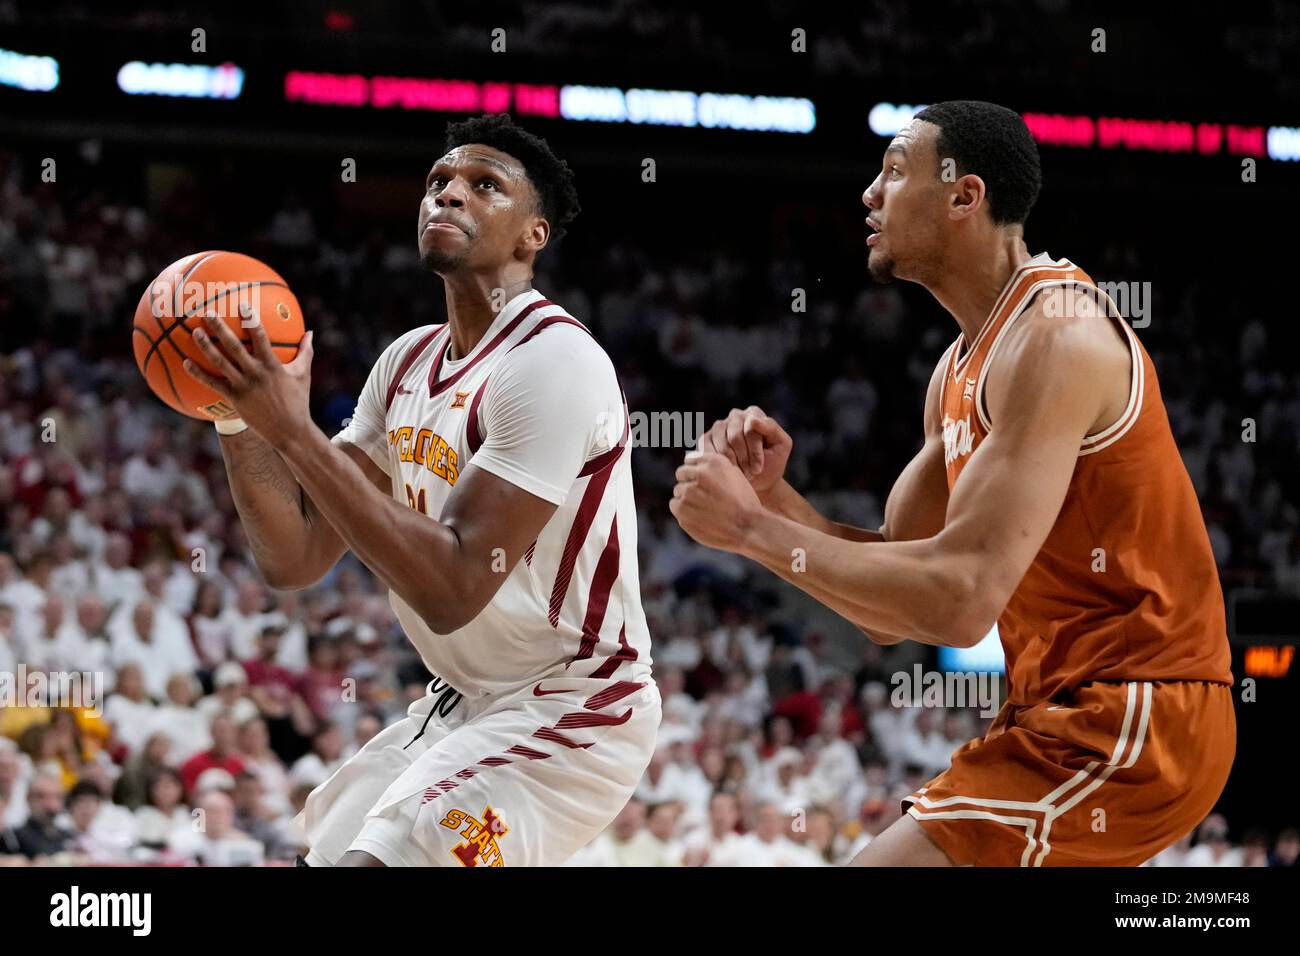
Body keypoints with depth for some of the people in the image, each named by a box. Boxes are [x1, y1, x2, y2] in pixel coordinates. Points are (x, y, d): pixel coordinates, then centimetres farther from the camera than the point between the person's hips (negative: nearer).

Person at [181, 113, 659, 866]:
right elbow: (295, 559, 4)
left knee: (375, 858, -24)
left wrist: (294, 432, -29)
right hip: (465, 704, 9)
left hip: (567, 712, -9)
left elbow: (453, 587, -27)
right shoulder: (408, 364, 7)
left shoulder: (556, 362, -20)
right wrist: (239, 412, -12)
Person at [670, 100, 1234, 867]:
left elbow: (961, 600, -26)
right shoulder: (963, 369, 15)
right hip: (1073, 709, 10)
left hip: (1131, 722, -10)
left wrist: (751, 529, -17)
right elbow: (890, 607, 15)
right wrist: (774, 500, -2)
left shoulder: (1055, 334, -16)